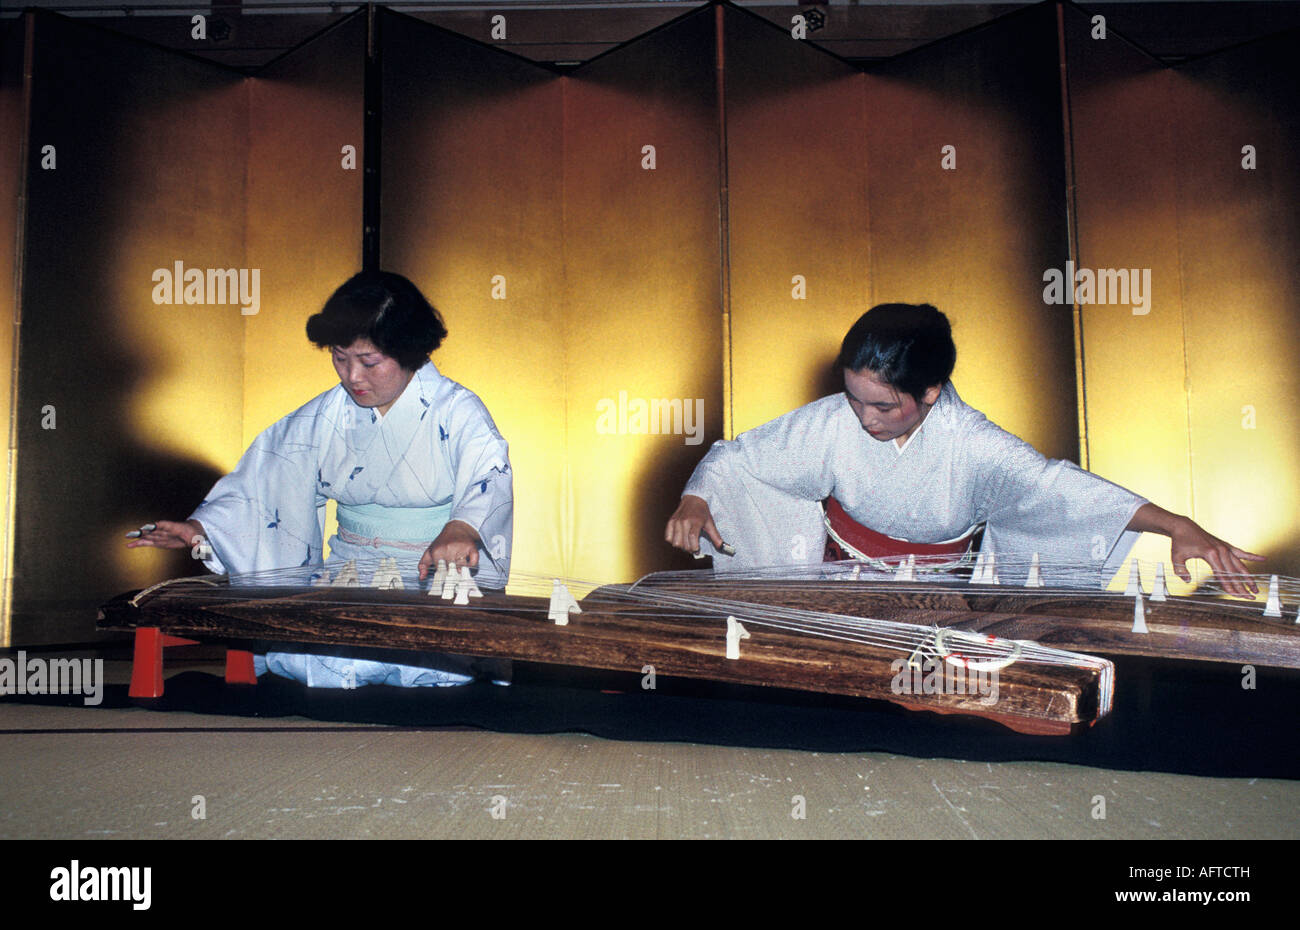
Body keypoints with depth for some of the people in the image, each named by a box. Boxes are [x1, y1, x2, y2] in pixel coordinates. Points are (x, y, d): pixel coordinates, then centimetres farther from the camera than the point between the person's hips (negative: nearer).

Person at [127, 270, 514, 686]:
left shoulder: (455, 410, -6)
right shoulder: (326, 416, 10)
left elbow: (489, 477, -25)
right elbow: (261, 483, 13)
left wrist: (460, 530, -48)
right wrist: (198, 528, -3)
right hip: (349, 581, 4)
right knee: (281, 646, -22)